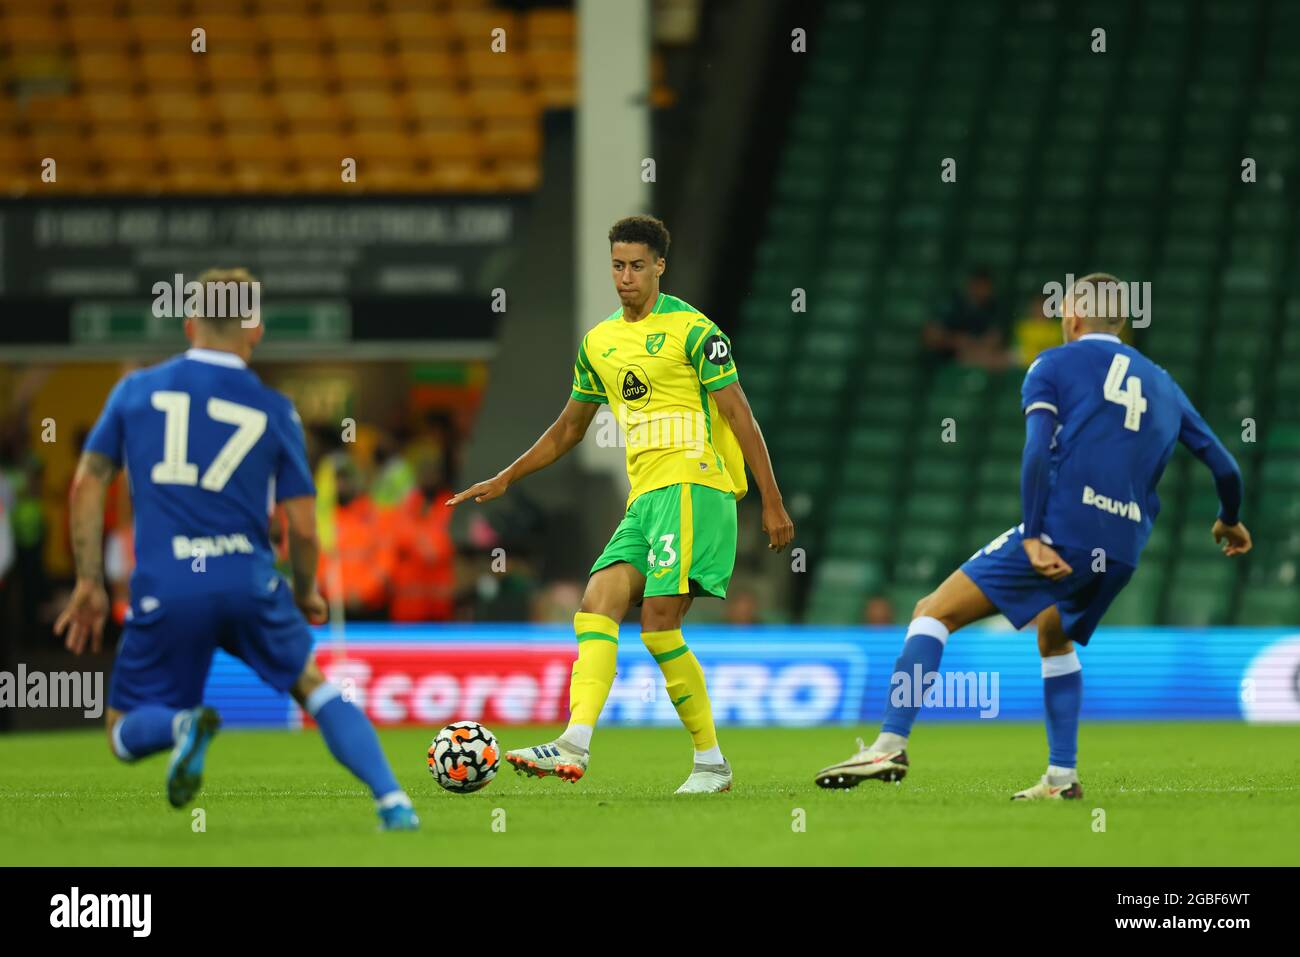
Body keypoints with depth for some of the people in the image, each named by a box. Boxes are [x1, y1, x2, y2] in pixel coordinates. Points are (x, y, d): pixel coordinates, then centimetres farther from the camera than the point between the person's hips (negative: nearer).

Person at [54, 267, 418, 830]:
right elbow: (302, 526, 5)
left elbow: (87, 484, 7)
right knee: (314, 687, 23)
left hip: (164, 591, -1)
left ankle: (182, 724, -22)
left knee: (125, 735, 13)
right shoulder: (274, 411, 5)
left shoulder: (135, 390, 8)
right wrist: (307, 593, 23)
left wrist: (90, 583, 13)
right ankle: (392, 802, 5)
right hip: (249, 582, 1)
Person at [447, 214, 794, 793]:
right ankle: (575, 745, -23)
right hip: (643, 497, 7)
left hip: (691, 484, -7)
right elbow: (570, 428, 28)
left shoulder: (692, 331, -4)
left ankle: (711, 761, -7)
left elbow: (740, 418, -5)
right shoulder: (599, 343, 17)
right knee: (597, 604, -11)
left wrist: (772, 503, -8)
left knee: (659, 624, -15)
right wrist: (504, 480, 25)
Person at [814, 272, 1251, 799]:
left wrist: (1032, 537, -14)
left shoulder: (1056, 365, 7)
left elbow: (1038, 452, -10)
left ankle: (891, 744, -14)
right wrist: (1229, 522, 42)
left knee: (934, 612, 0)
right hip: (1121, 553, 6)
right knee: (1055, 641, 32)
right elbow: (1224, 468, 22)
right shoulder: (1162, 385, 21)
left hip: (1060, 532, -6)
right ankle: (1061, 776, 23)